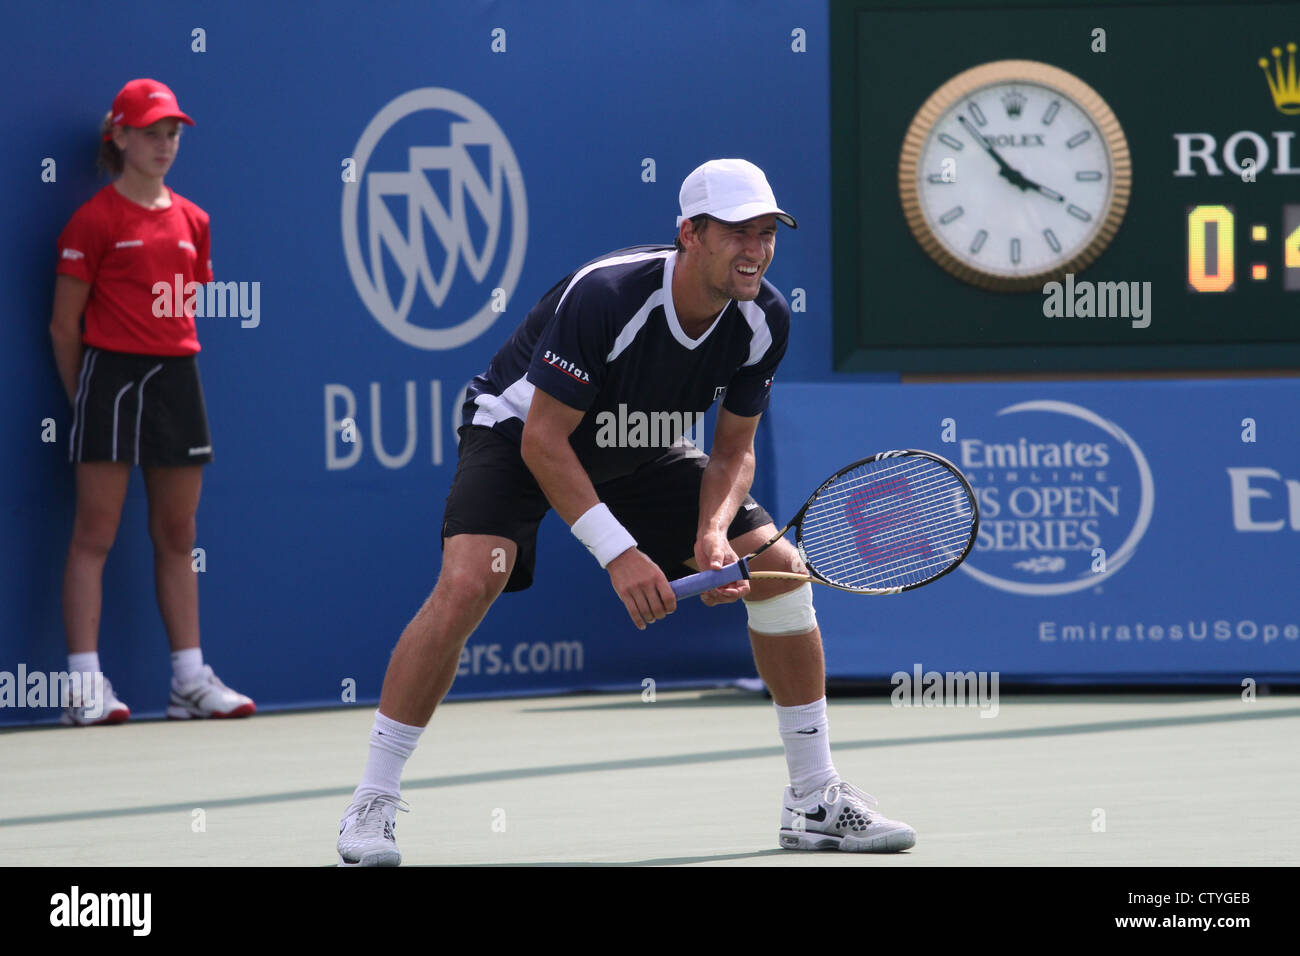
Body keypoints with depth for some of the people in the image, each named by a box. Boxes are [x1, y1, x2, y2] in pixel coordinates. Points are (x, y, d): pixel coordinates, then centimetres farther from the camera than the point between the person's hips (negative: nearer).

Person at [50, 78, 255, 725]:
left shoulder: (191, 221, 13)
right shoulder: (95, 220, -4)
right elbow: (65, 325, -2)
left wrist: (177, 363, 14)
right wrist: (82, 398, -1)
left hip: (177, 378, 6)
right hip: (111, 374, -6)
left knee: (177, 537, 9)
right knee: (95, 535, -6)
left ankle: (190, 679, 13)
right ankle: (85, 685, -7)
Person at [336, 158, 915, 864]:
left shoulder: (763, 321, -17)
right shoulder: (603, 296, -35)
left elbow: (733, 451, -6)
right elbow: (543, 441, -30)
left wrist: (713, 535, -26)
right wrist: (618, 553, -36)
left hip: (640, 452, 6)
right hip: (519, 431, -6)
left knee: (782, 568, -6)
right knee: (467, 582, -31)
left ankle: (815, 800, 6)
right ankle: (371, 804, -19)